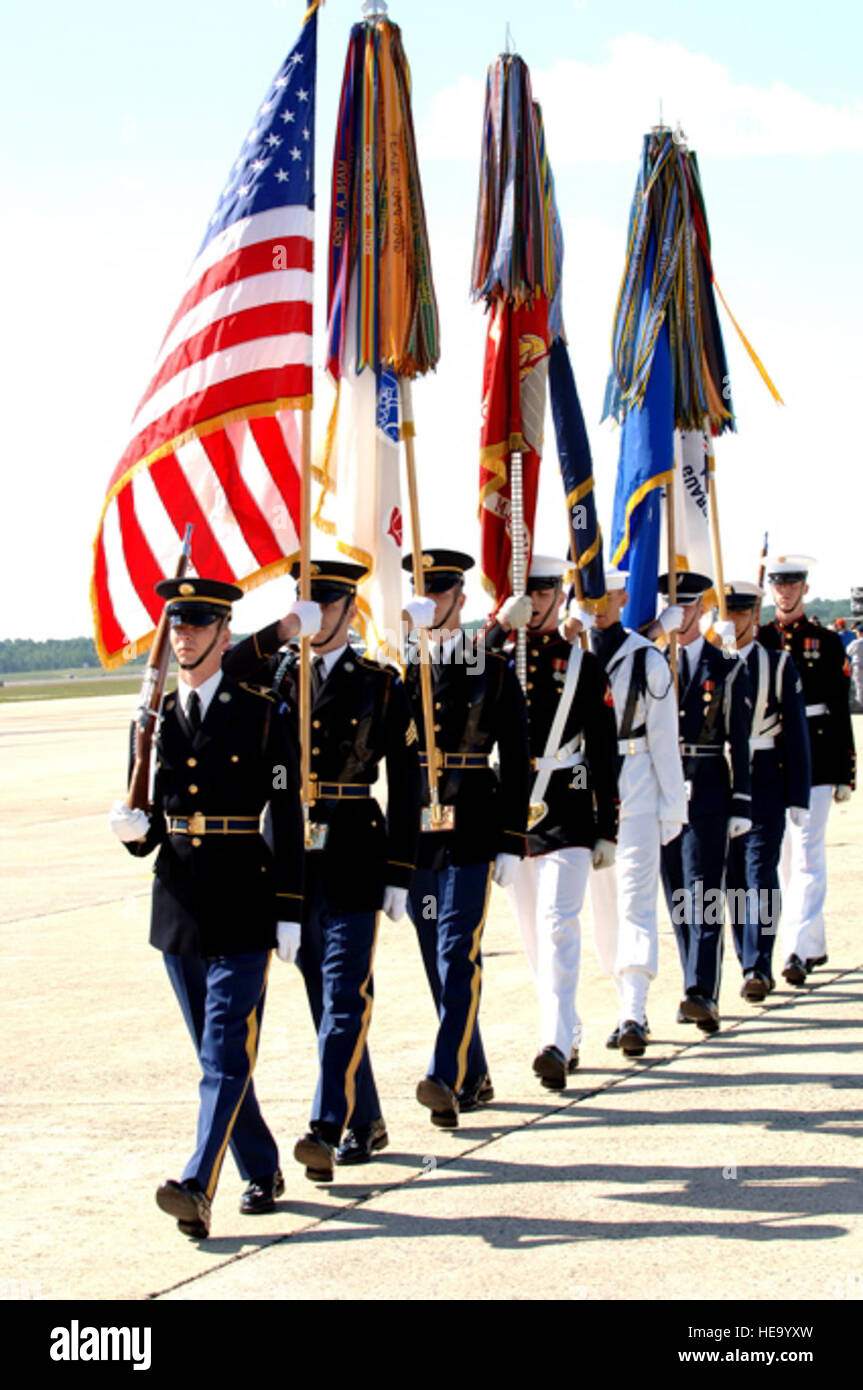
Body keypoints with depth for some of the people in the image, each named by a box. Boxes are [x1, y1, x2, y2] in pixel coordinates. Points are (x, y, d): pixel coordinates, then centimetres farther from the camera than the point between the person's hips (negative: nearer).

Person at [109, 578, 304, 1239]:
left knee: (227, 1050, -11)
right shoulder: (155, 719, 9)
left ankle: (199, 1186, -19)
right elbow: (148, 825, 14)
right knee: (216, 1050, 11)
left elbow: (288, 818, -3)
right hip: (178, 903, 5)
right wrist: (134, 829, -10)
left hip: (242, 905, -5)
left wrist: (289, 911, -7)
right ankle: (262, 1173, 24)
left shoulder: (264, 715, -2)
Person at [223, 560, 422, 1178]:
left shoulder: (381, 685, 2)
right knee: (325, 1000, 10)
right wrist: (281, 631, -20)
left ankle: (327, 1130, -16)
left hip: (354, 859, -4)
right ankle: (365, 1123, 22)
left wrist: (400, 875, -2)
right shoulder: (276, 671, 9)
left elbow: (406, 785, 2)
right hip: (293, 859, 4)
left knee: (345, 998, -11)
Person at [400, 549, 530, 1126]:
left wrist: (511, 842, -5)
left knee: (458, 951, -13)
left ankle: (446, 1078, -19)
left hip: (472, 834, -4)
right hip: (415, 833, 4)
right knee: (438, 960, 9)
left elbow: (516, 760, 1)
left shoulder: (494, 668, 3)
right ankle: (474, 1078, 20)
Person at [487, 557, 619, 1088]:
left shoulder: (583, 665, 3)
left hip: (566, 813, -4)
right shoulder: (496, 657, 10)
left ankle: (556, 1045, -22)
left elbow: (605, 753, 3)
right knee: (535, 933, 10)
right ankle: (569, 1034, 23)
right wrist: (503, 625, -19)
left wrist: (608, 829, 0)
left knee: (558, 924, -15)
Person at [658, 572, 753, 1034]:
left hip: (707, 792, -3)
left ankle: (702, 995, -17)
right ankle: (699, 994, 16)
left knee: (703, 893, -11)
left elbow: (739, 741, 2)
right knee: (678, 898, 7)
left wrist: (742, 805, -3)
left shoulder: (727, 668, 4)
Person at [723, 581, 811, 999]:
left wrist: (799, 797, -4)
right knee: (733, 878, 5)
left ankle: (759, 967, -12)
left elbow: (796, 733, 1)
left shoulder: (778, 665, 2)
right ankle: (750, 965, 14)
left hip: (764, 781, -3)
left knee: (760, 873, -10)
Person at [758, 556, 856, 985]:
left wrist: (845, 774, -1)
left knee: (807, 855, -10)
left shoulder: (828, 643, 2)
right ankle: (815, 945, 24)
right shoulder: (757, 641, 7)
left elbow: (841, 712, 2)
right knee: (786, 858, 11)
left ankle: (798, 951, -15)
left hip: (815, 760, -3)